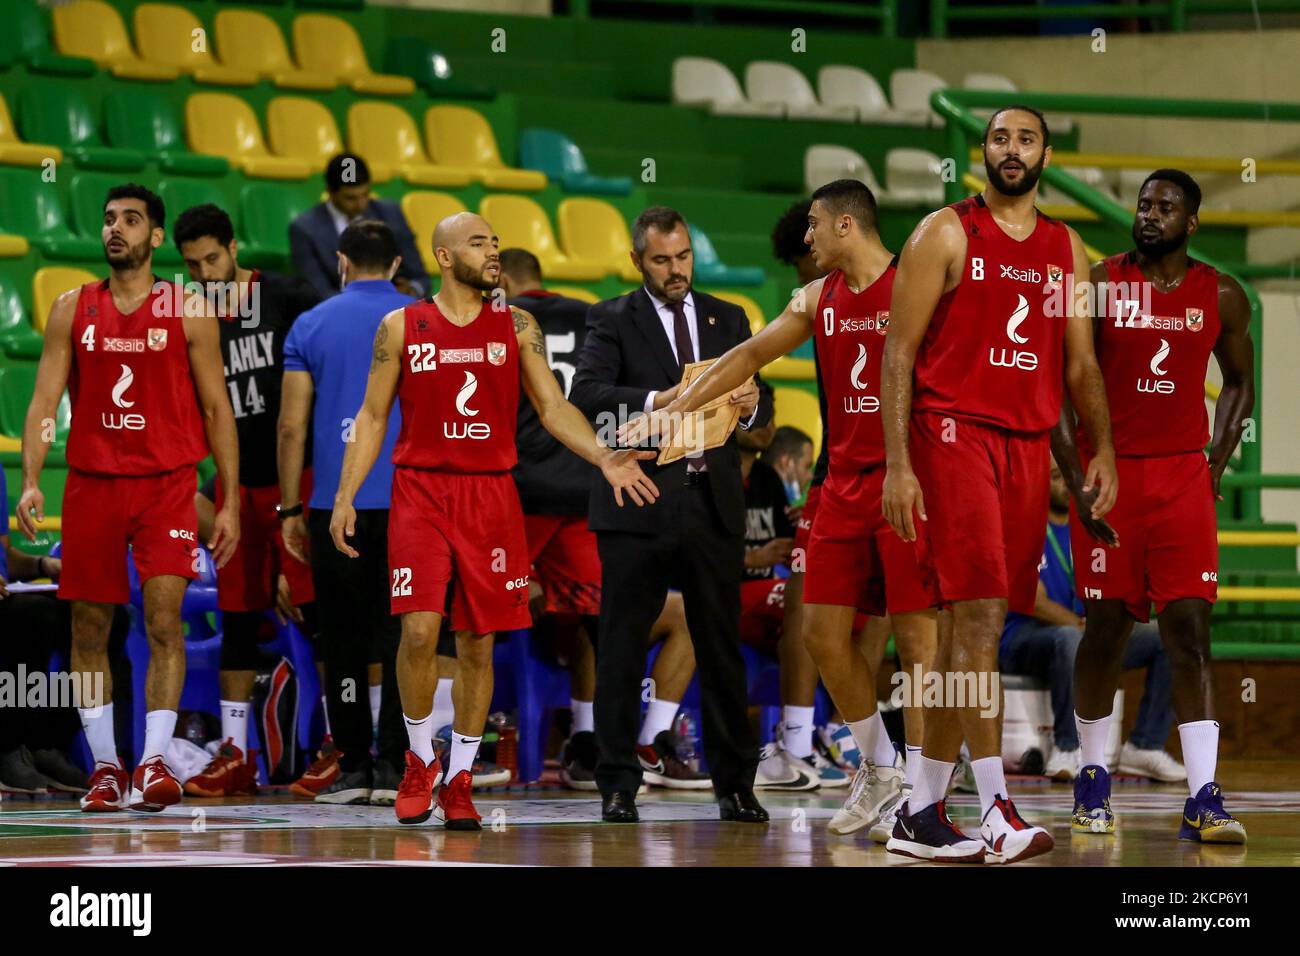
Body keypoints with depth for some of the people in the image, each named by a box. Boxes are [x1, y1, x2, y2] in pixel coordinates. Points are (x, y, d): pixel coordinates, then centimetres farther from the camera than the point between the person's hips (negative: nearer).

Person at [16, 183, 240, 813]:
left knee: (164, 615, -15)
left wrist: (230, 502, -2)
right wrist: (30, 482, -12)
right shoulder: (72, 310, 7)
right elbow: (44, 400, 2)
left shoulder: (188, 312, 2)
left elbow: (216, 409, 3)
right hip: (91, 483, 3)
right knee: (88, 630, 6)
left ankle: (154, 762, -17)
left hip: (166, 483, -2)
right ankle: (105, 767, 16)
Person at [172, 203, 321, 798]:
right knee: (237, 614, 6)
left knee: (317, 606, -4)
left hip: (296, 475, -5)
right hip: (237, 481, 5)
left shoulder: (287, 297, -5)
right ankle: (235, 755, 11)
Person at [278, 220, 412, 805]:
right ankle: (392, 769, -3)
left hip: (335, 507, 1)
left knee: (344, 642, 7)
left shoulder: (311, 326, 5)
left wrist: (290, 509, 8)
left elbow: (292, 426, 2)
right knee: (402, 639, 2)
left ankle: (352, 769, 6)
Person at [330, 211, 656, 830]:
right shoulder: (401, 328, 3)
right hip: (420, 494, -2)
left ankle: (458, 780, 14)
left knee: (478, 644, 3)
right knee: (420, 629, -15)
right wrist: (345, 496, 0)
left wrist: (603, 458, -13)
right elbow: (373, 416, 7)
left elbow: (553, 408, 4)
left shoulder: (517, 327, 6)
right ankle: (420, 760, 6)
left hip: (491, 497, 2)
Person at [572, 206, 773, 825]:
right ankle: (618, 787, 4)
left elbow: (761, 406, 11)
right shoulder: (612, 320, 5)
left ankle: (735, 786, 9)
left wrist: (752, 404, -13)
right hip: (640, 502, -3)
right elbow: (587, 392, -11)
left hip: (714, 503, 3)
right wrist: (654, 401, -26)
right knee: (622, 648, -1)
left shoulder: (728, 320, 16)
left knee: (722, 648, 4)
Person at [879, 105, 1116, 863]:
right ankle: (998, 812, -21)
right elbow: (899, 352, -4)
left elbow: (1080, 362, 17)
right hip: (954, 434, -6)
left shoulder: (1067, 251, 15)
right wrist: (897, 464, -12)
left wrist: (1102, 452, 2)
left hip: (1028, 447, 6)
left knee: (973, 626, 7)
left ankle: (923, 814, 13)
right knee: (979, 615, -16)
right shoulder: (946, 234, -1)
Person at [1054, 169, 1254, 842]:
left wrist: (1216, 464, 6)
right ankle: (1092, 777, 24)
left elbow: (1239, 383, 18)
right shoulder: (1098, 284, -2)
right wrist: (1074, 471, -9)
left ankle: (1202, 800, -12)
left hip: (1183, 477, 1)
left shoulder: (1221, 296, 5)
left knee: (1190, 630, -8)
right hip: (1108, 476, -1)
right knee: (1106, 626, 4)